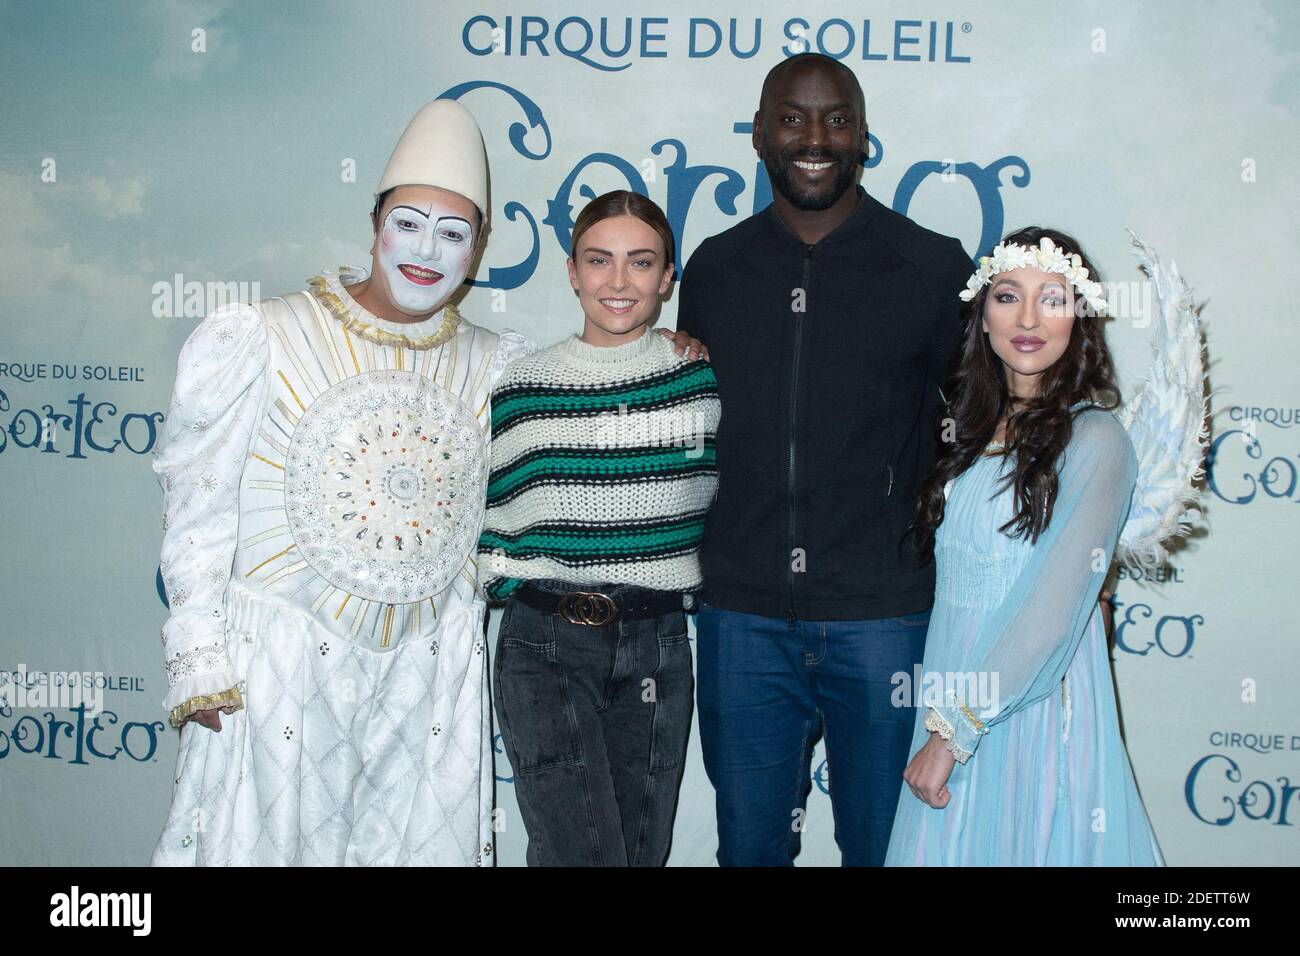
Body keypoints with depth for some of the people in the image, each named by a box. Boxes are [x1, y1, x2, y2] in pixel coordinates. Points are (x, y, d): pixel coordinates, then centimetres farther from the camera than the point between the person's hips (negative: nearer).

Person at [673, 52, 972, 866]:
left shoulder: (934, 269, -1)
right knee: (750, 844, 15)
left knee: (884, 845, 11)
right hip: (742, 616, 3)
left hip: (882, 617, -2)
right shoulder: (714, 270, 7)